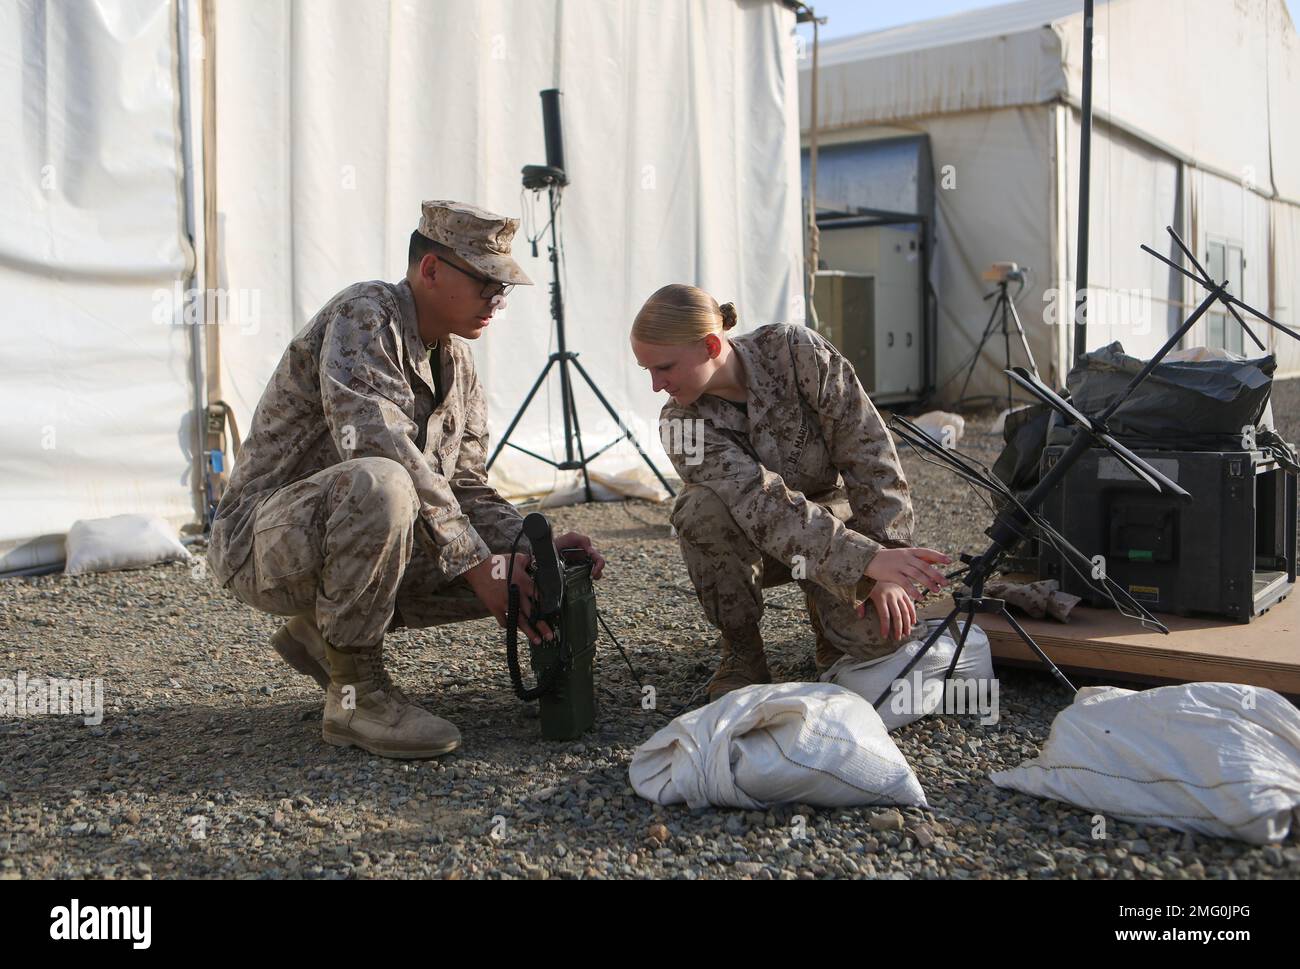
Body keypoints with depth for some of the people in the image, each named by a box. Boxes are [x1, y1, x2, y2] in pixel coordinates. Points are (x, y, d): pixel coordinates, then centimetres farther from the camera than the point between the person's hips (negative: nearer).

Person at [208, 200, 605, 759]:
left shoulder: (456, 360, 9)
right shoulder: (364, 315, -17)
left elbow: (466, 485, 9)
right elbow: (376, 445, -31)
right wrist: (477, 565, -32)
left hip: (358, 540, 9)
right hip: (268, 539, -8)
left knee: (501, 561, -3)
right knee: (378, 483, -38)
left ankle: (323, 631, 9)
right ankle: (354, 692, -20)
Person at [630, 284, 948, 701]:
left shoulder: (798, 351, -22)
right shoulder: (681, 423, -21)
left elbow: (870, 453, -20)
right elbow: (763, 503, -34)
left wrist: (886, 566, -25)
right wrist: (867, 559, -47)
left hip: (836, 511, -1)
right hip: (762, 541, 1)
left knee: (880, 629, -29)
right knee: (701, 509, -33)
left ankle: (824, 606, 8)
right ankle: (741, 655, -14)